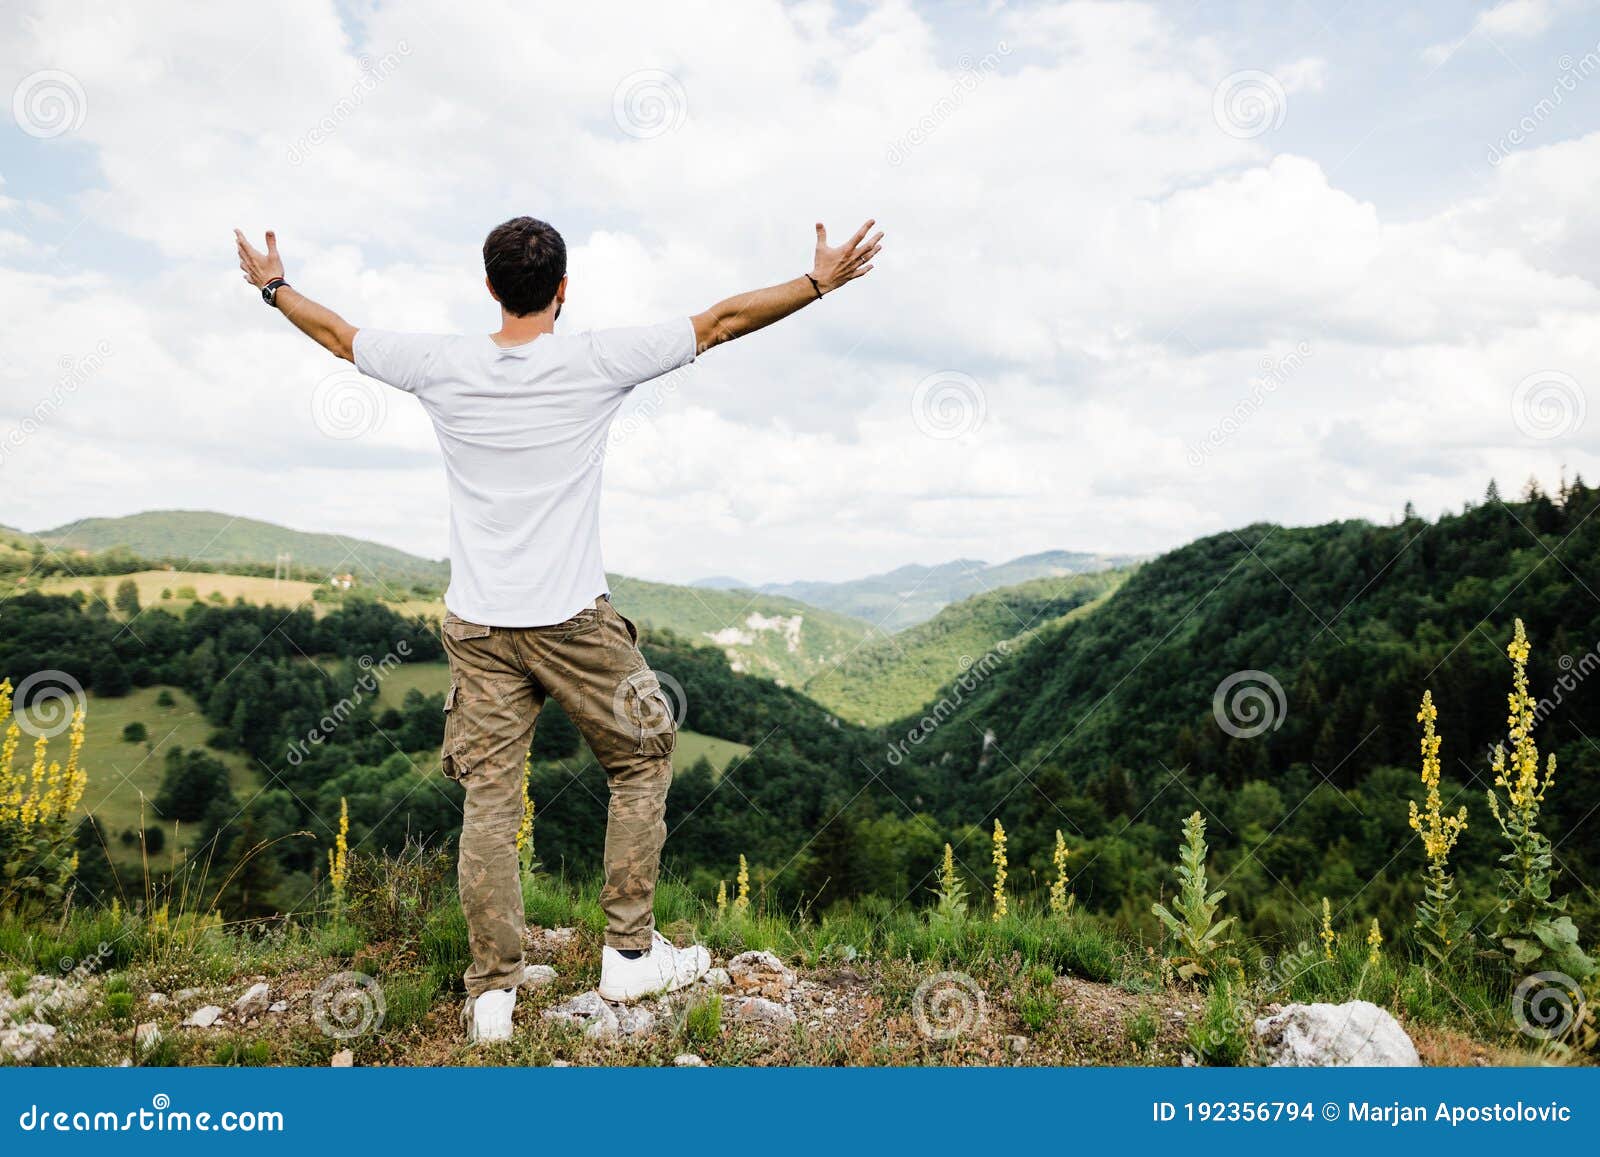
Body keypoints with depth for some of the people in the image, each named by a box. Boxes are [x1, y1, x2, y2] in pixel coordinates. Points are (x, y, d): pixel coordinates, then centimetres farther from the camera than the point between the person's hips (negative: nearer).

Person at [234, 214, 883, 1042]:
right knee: (642, 764, 16)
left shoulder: (443, 365, 0)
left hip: (478, 626, 3)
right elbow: (722, 321, -2)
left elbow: (336, 334, 17)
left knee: (488, 802, 8)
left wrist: (273, 287, 36)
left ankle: (492, 993, 16)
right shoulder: (595, 362, -8)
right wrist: (821, 280, 8)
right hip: (574, 622, -3)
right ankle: (630, 955, 21)